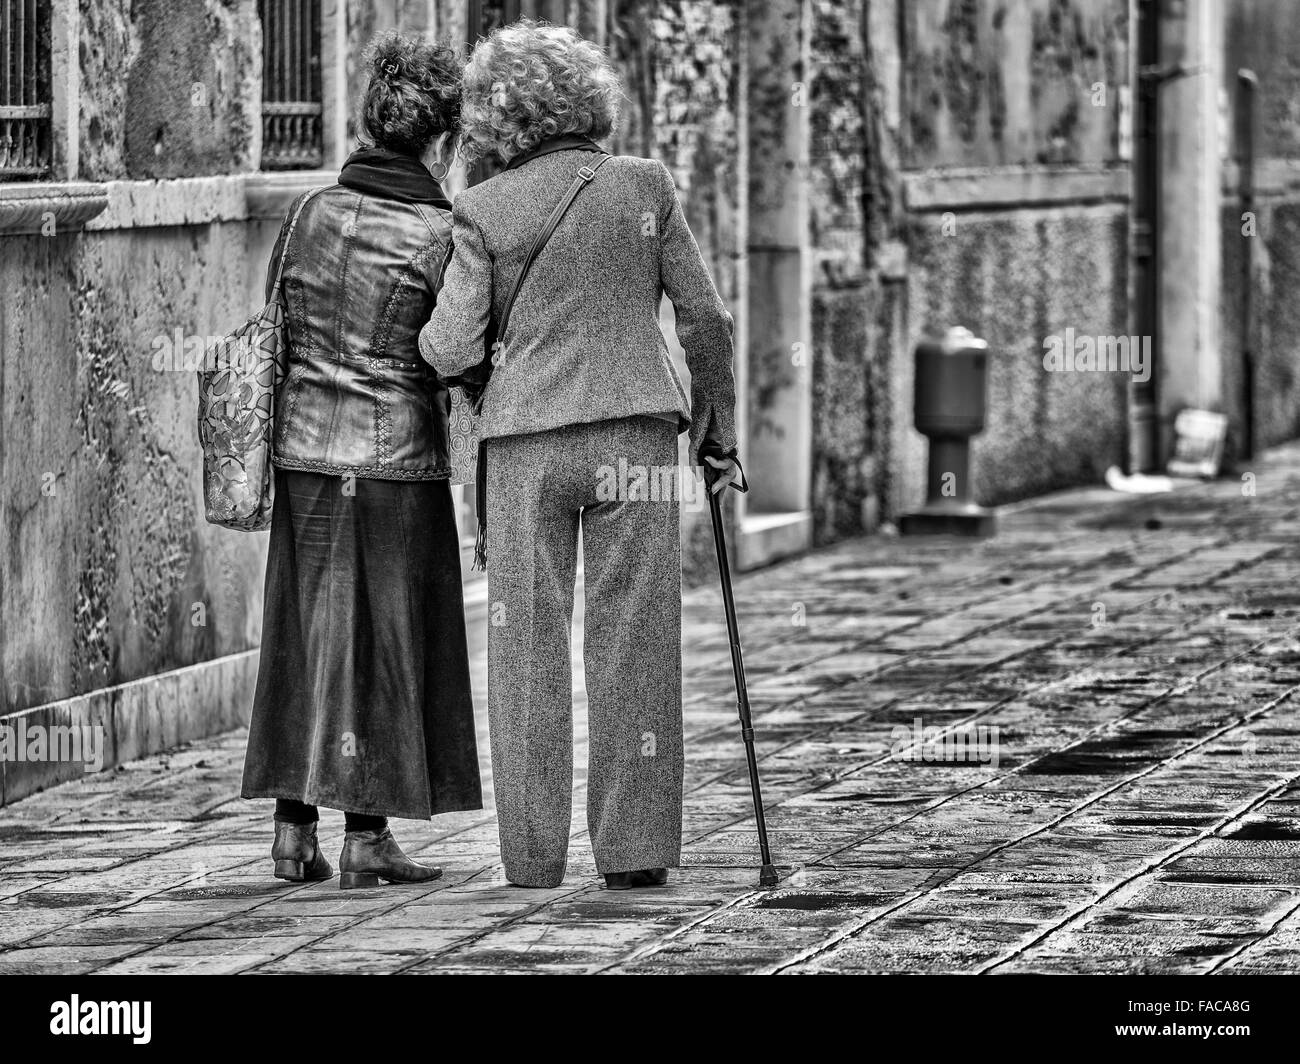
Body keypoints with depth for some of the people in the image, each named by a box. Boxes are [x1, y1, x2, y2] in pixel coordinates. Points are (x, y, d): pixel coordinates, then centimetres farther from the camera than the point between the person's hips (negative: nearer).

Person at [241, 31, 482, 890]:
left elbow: (275, 327, 8)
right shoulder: (438, 234, -10)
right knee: (386, 641, 3)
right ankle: (367, 839, 4)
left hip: (304, 444, 5)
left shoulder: (313, 213, 4)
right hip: (397, 455, -5)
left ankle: (293, 828, 10)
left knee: (305, 631, 11)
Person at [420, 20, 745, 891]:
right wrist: (718, 431, 14)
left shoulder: (485, 212, -1)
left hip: (527, 443, 0)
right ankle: (635, 848, 2)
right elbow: (706, 319, 4)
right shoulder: (644, 186, 2)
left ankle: (533, 852, 5)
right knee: (633, 640, 4)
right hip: (635, 430, 0)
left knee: (528, 645, 6)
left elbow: (451, 352, -3)